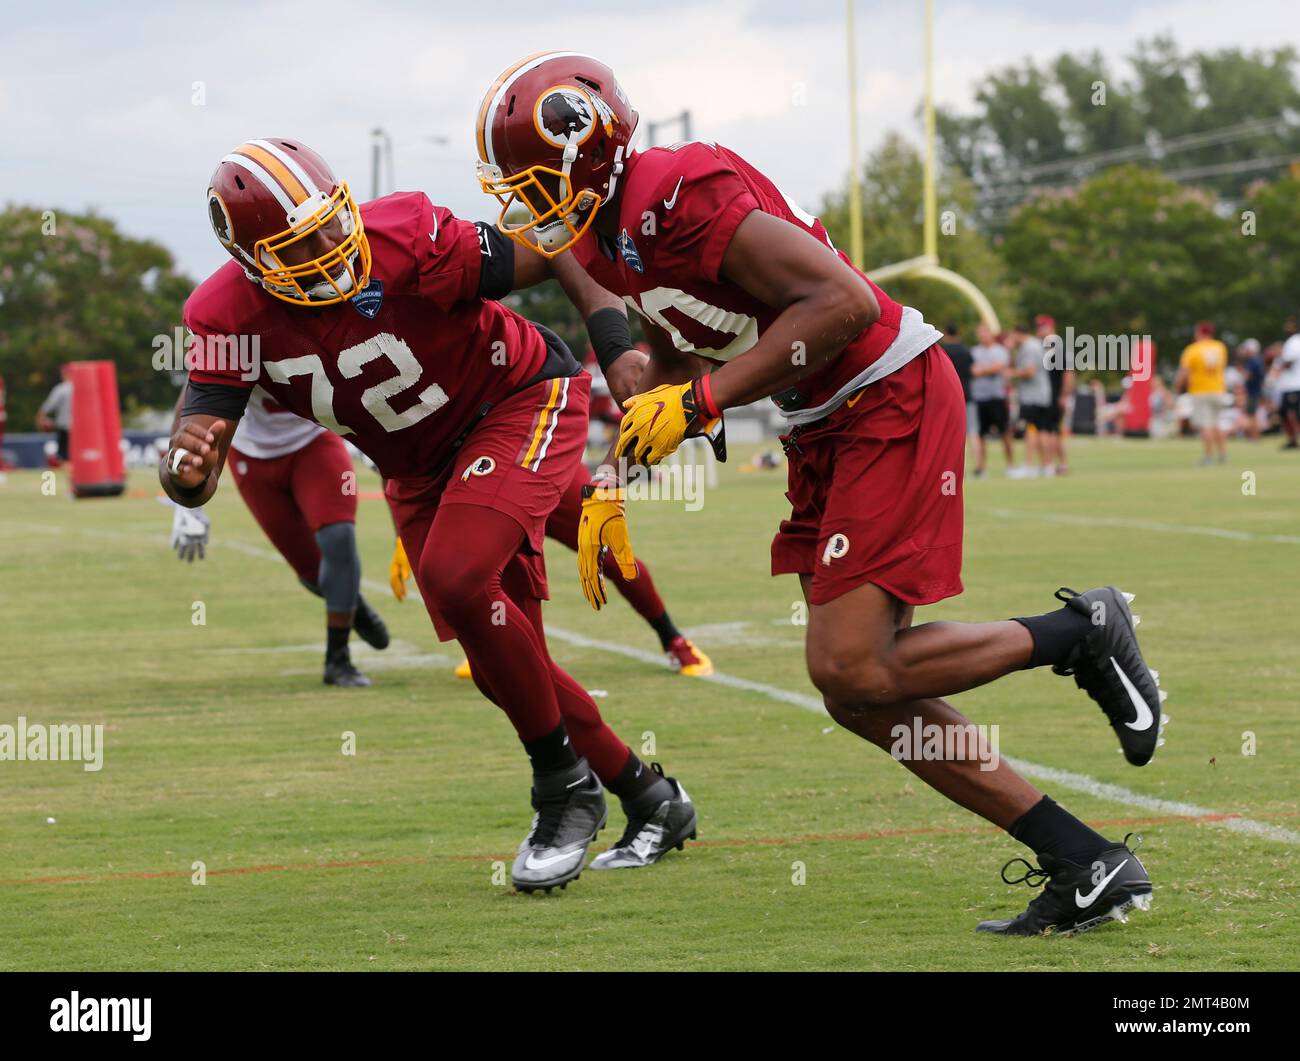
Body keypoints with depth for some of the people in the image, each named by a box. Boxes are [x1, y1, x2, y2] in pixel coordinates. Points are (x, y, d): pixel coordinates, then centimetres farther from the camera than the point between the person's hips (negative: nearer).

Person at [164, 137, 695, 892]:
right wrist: (185, 467, -47)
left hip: (520, 400, -6)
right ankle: (651, 801, 26)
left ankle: (565, 786, -12)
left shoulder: (405, 241, -31)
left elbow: (555, 257, -18)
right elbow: (196, 480, -23)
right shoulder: (231, 315, -20)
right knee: (504, 666, 6)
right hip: (419, 467, 6)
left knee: (457, 575, -29)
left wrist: (619, 348, -32)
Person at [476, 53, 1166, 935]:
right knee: (860, 693, 6)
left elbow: (845, 302, -28)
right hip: (827, 431, 10)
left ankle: (1080, 634, 4)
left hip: (893, 401, -10)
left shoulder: (680, 196, -23)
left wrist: (698, 402, -24)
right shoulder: (607, 237, 7)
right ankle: (1089, 866, 9)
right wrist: (613, 482, 15)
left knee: (853, 669, -16)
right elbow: (673, 361, 24)